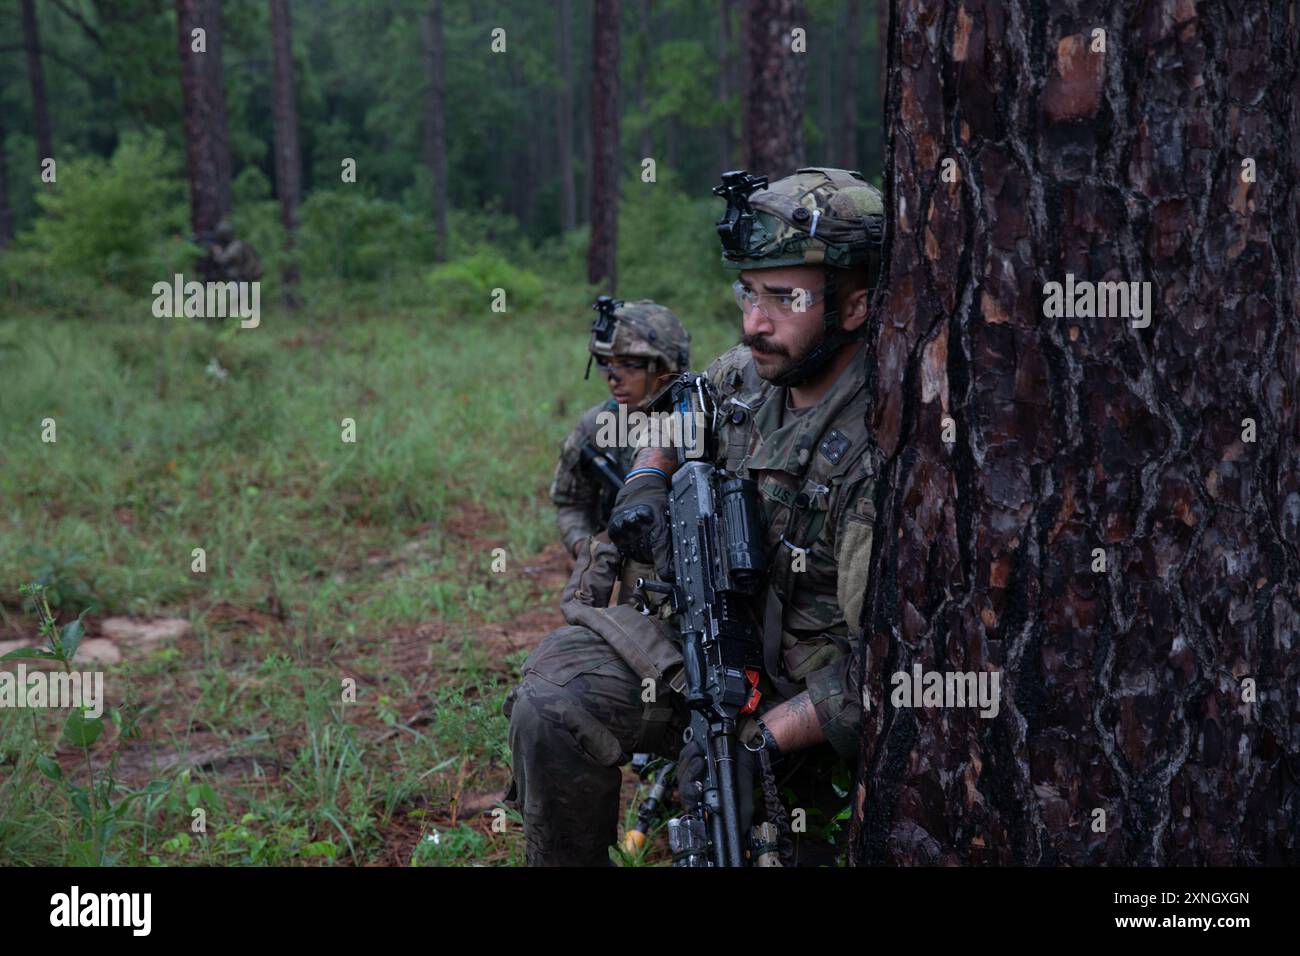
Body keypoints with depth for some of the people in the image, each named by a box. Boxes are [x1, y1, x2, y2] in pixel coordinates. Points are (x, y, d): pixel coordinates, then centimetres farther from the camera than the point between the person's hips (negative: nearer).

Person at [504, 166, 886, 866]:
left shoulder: (891, 447, -23)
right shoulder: (744, 373, -1)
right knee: (553, 702, -17)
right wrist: (644, 488, 5)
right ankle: (564, 860, 2)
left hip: (803, 689, -5)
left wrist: (766, 738, -31)